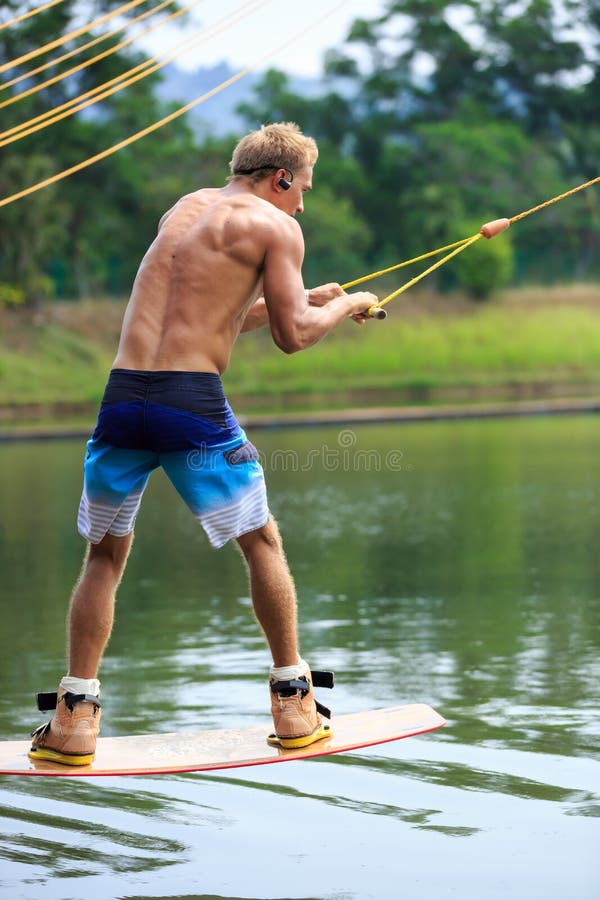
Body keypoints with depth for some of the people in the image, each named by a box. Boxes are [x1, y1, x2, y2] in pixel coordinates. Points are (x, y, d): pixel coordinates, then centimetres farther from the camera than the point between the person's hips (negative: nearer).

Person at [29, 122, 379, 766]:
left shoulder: (183, 208, 22)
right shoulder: (276, 228, 2)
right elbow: (292, 335, -1)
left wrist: (303, 299, 34)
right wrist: (345, 306, 17)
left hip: (123, 394, 5)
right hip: (194, 400, -5)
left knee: (104, 554, 16)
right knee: (262, 542, 14)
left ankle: (74, 719, 7)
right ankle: (294, 709, 20)